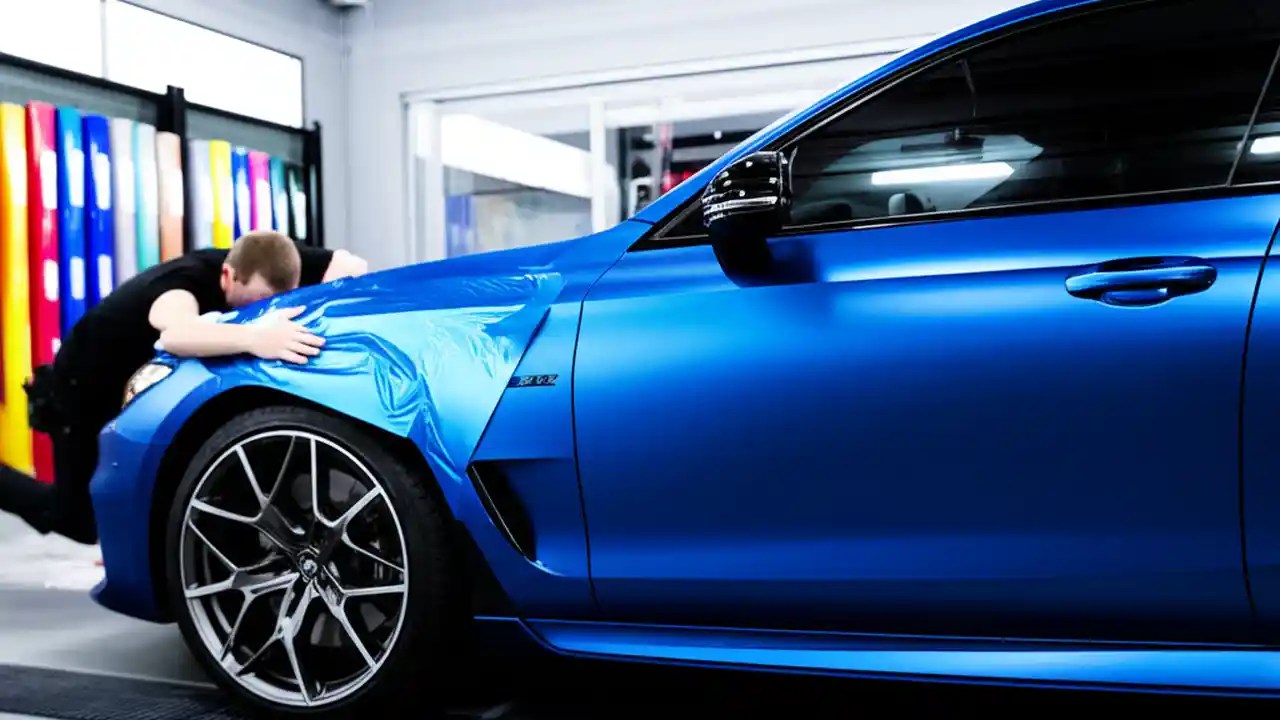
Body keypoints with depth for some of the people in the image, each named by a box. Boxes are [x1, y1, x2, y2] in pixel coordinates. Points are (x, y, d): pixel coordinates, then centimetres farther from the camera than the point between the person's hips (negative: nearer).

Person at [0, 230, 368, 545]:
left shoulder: (263, 267, -22)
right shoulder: (184, 280, -41)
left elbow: (351, 265, -22)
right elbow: (174, 334, -64)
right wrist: (253, 337, -80)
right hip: (87, 387, -6)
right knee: (81, 520, 2)